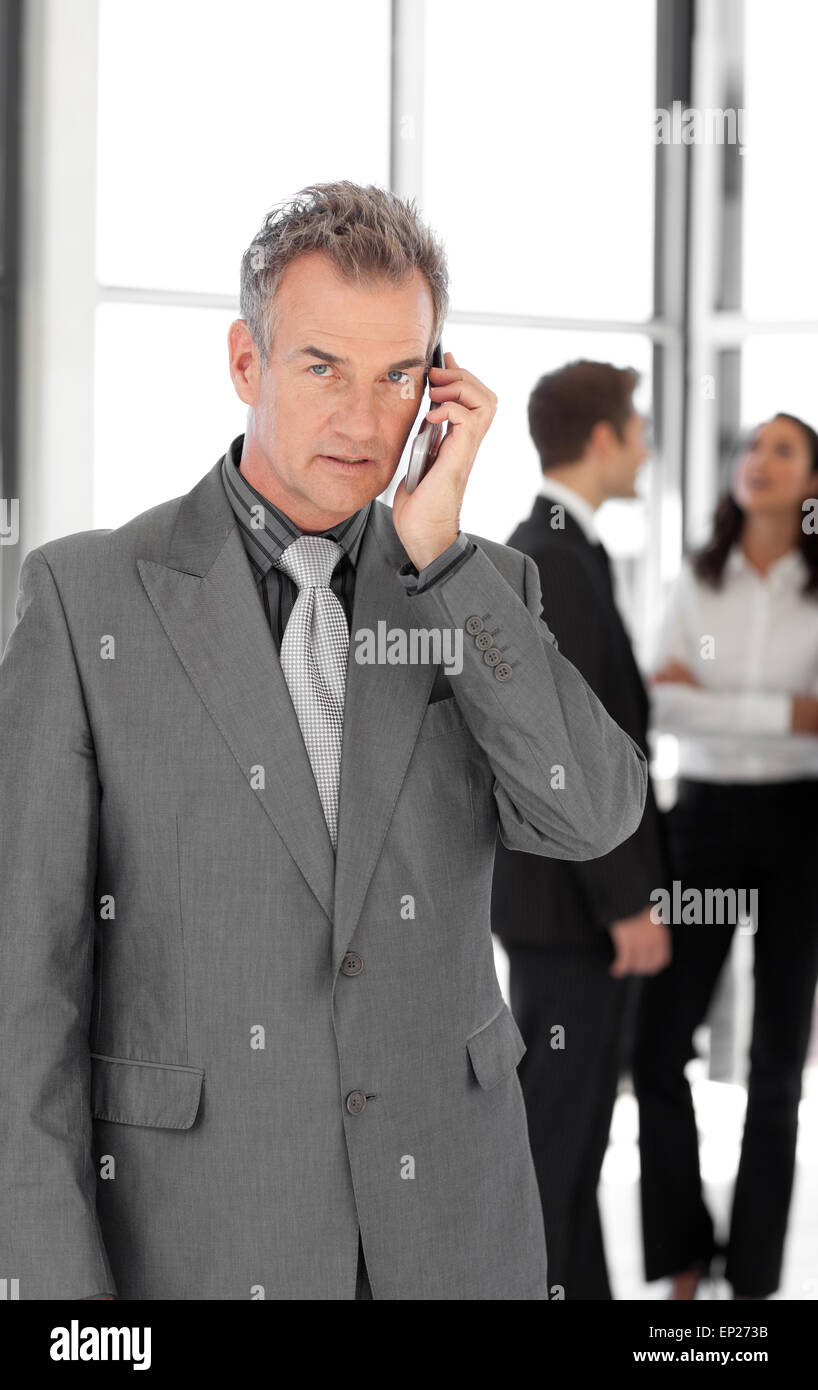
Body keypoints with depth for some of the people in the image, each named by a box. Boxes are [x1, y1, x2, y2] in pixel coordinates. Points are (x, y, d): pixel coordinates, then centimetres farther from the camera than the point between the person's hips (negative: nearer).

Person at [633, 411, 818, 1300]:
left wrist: (706, 696, -14)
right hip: (704, 823, 2)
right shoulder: (695, 583, 3)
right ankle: (684, 1261, 13)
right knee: (658, 1050, -5)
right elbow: (664, 709, -9)